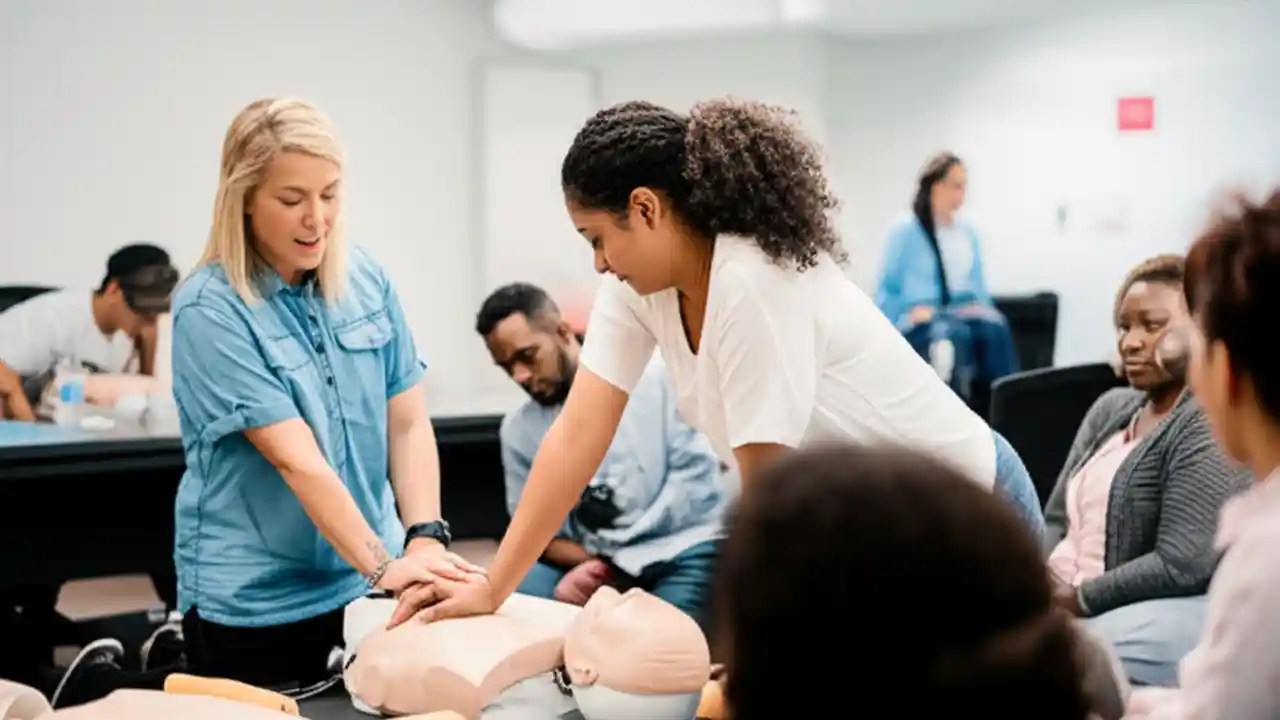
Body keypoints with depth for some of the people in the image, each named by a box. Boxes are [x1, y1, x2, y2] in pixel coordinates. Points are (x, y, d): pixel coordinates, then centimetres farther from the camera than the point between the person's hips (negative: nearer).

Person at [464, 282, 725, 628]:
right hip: (590, 562, 4)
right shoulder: (518, 430, 9)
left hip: (680, 549, -3)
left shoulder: (652, 376, -2)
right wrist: (596, 564, -13)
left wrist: (619, 564, -11)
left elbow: (696, 472, -6)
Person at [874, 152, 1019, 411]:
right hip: (920, 322, -4)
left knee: (994, 327, -31)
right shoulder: (905, 231, 0)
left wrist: (981, 307, 1)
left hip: (964, 313, 4)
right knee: (954, 334, -39)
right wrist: (912, 312, -14)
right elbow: (886, 290, 1)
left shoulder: (968, 232, 15)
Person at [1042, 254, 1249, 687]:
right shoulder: (1111, 409, 16)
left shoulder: (1209, 425, -10)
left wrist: (1076, 600, -13)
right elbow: (1056, 521, 16)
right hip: (1062, 606, 8)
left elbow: (1180, 564, -19)